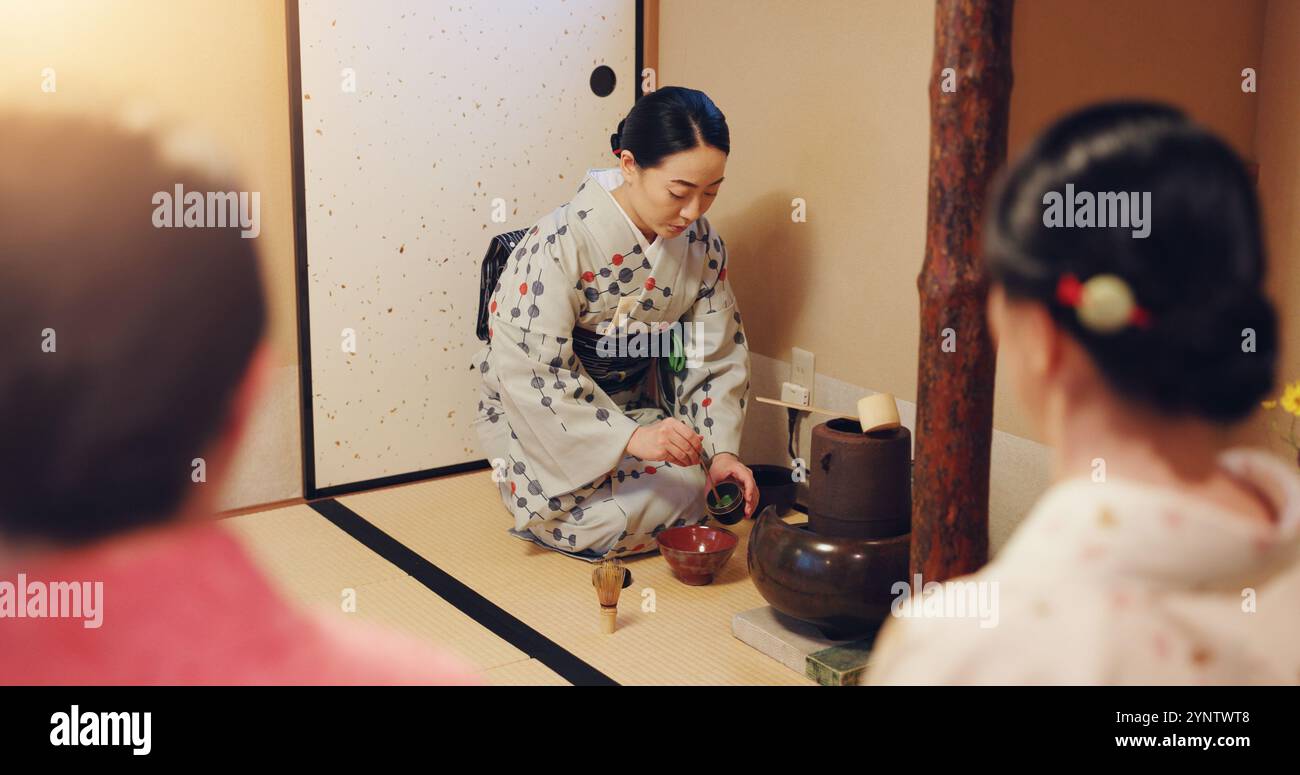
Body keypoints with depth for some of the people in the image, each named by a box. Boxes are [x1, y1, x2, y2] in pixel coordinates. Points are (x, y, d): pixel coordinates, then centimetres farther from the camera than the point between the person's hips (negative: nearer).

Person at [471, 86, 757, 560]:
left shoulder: (702, 244, -9)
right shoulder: (559, 244, -26)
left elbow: (717, 357, -1)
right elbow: (531, 373, -28)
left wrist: (721, 450, -16)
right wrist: (629, 437, -37)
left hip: (638, 406, 5)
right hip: (544, 417, -5)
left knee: (693, 486, -16)